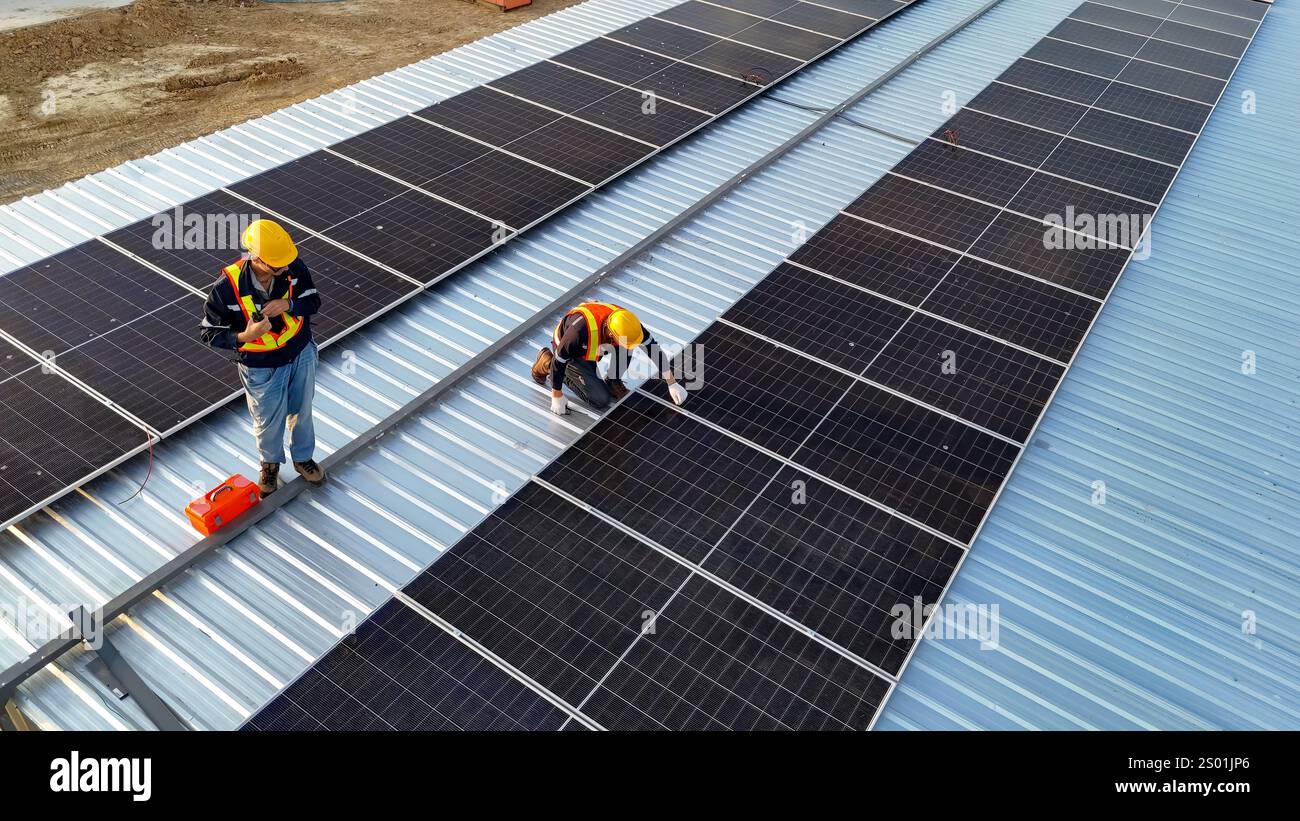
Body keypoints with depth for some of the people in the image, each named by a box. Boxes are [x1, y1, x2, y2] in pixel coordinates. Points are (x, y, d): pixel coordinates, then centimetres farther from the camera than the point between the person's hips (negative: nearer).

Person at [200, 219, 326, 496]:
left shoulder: (294, 266, -21)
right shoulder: (227, 286, -28)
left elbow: (314, 301, -6)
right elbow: (208, 332, -15)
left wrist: (288, 304, -27)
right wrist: (243, 337, -33)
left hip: (302, 355, 3)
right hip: (262, 368, -2)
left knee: (301, 412, 24)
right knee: (268, 423, 18)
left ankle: (303, 458, 52)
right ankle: (270, 463, 50)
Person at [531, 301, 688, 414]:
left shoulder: (627, 323, -27)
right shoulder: (581, 330, -44)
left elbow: (655, 349, -15)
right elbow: (559, 360, -30)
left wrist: (672, 383, -13)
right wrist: (557, 396, -20)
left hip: (593, 350, 5)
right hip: (569, 353, -5)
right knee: (601, 400, -12)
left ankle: (614, 382, 3)